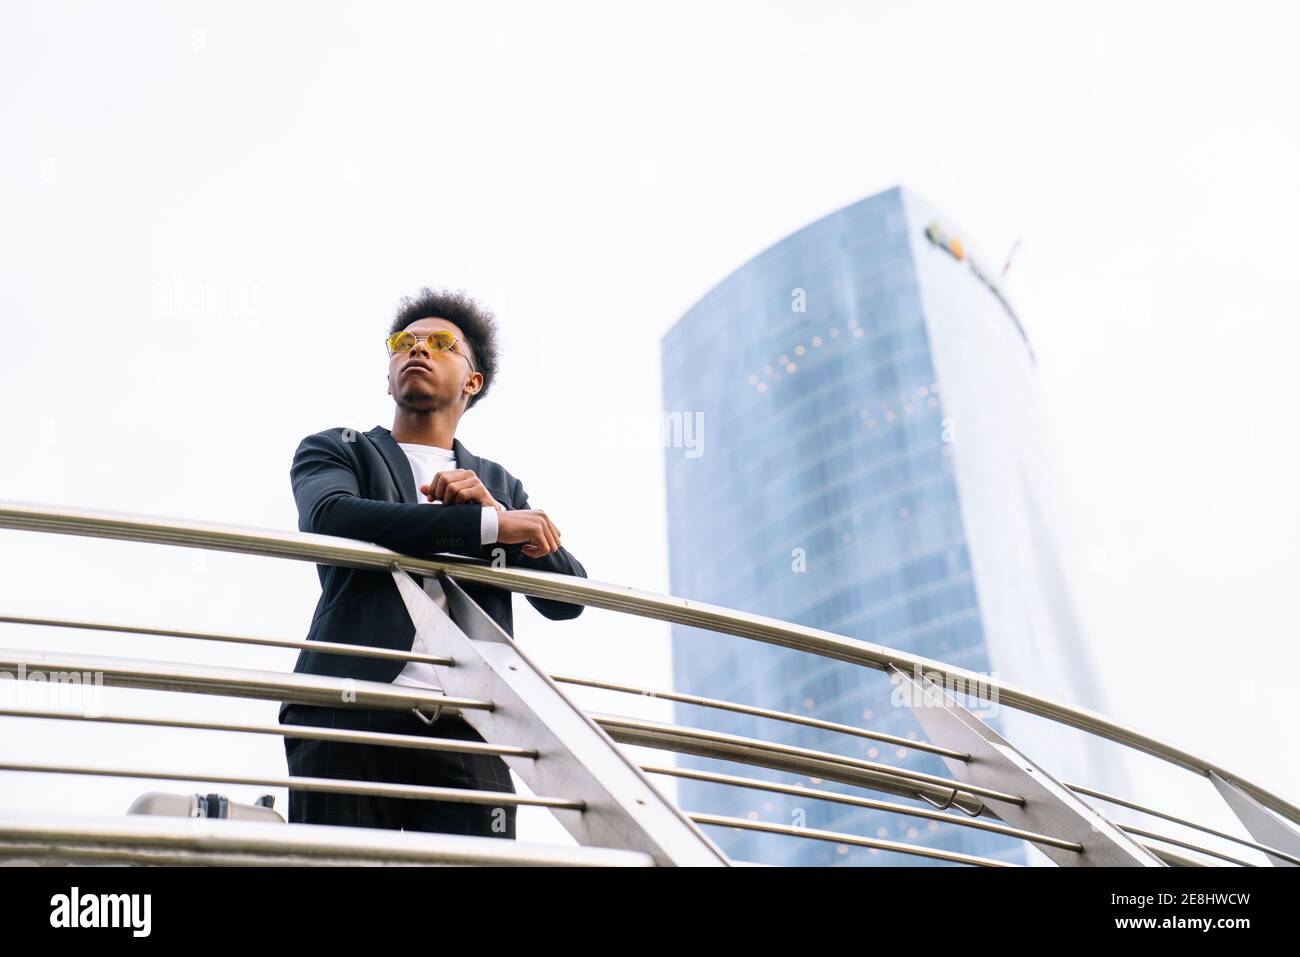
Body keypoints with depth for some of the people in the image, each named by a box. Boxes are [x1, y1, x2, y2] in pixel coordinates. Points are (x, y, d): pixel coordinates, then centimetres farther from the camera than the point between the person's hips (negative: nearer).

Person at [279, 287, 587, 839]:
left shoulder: (502, 487, 24)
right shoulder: (335, 452, 16)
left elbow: (566, 599, 12)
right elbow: (331, 517, -9)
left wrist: (493, 505, -4)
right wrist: (491, 524, -10)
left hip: (467, 734, 2)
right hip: (349, 720, -1)